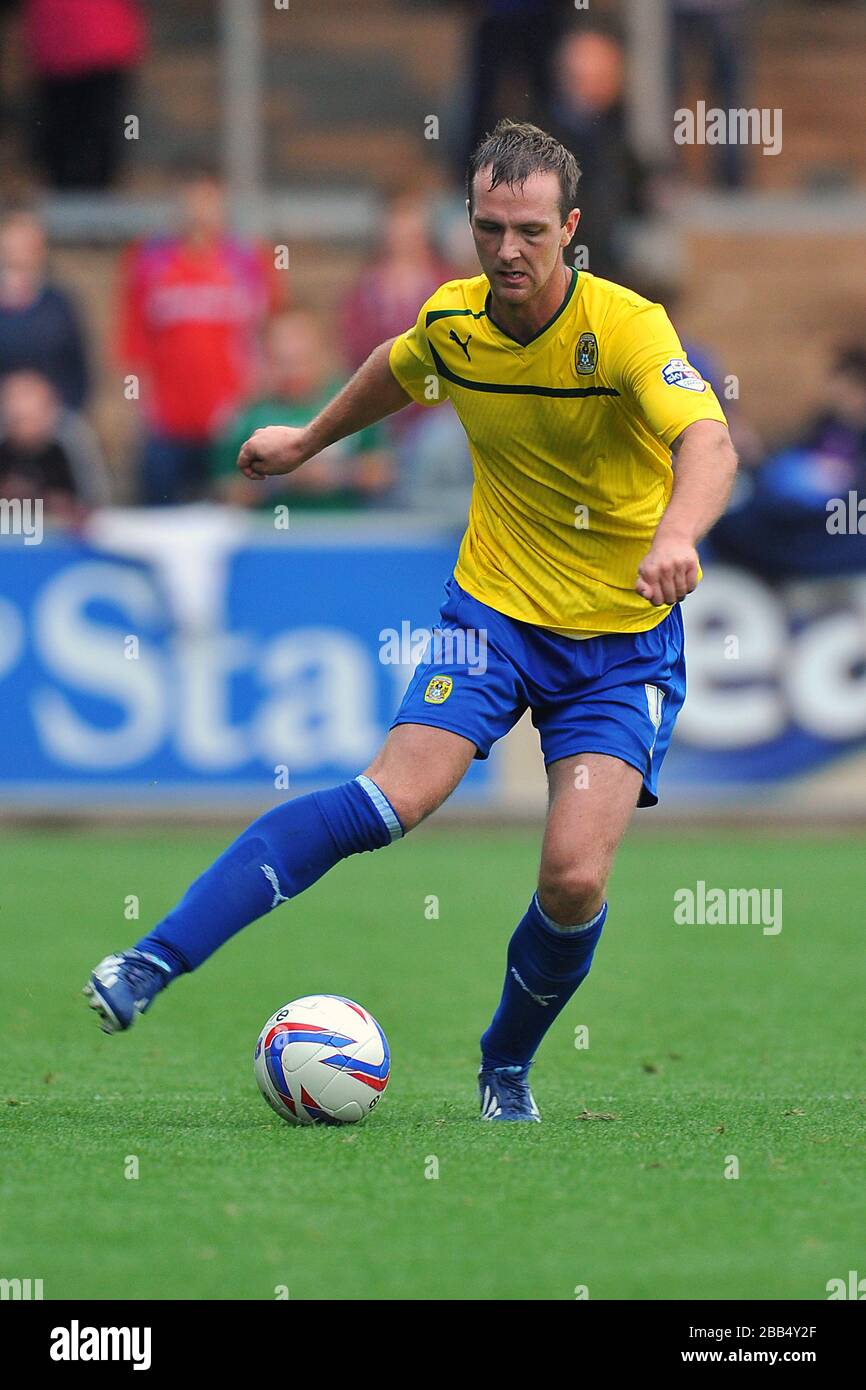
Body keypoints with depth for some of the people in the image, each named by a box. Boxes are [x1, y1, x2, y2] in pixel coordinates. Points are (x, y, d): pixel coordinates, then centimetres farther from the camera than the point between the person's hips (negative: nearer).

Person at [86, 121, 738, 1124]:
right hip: (493, 605, 2)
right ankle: (153, 961, -24)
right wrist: (310, 440, 35)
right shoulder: (451, 321, -5)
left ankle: (506, 1066, 13)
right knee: (395, 796, -21)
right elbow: (397, 370, 21)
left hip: (623, 641, -2)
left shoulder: (626, 327, -20)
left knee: (574, 879, -16)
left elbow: (707, 442, -38)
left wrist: (676, 535, -58)